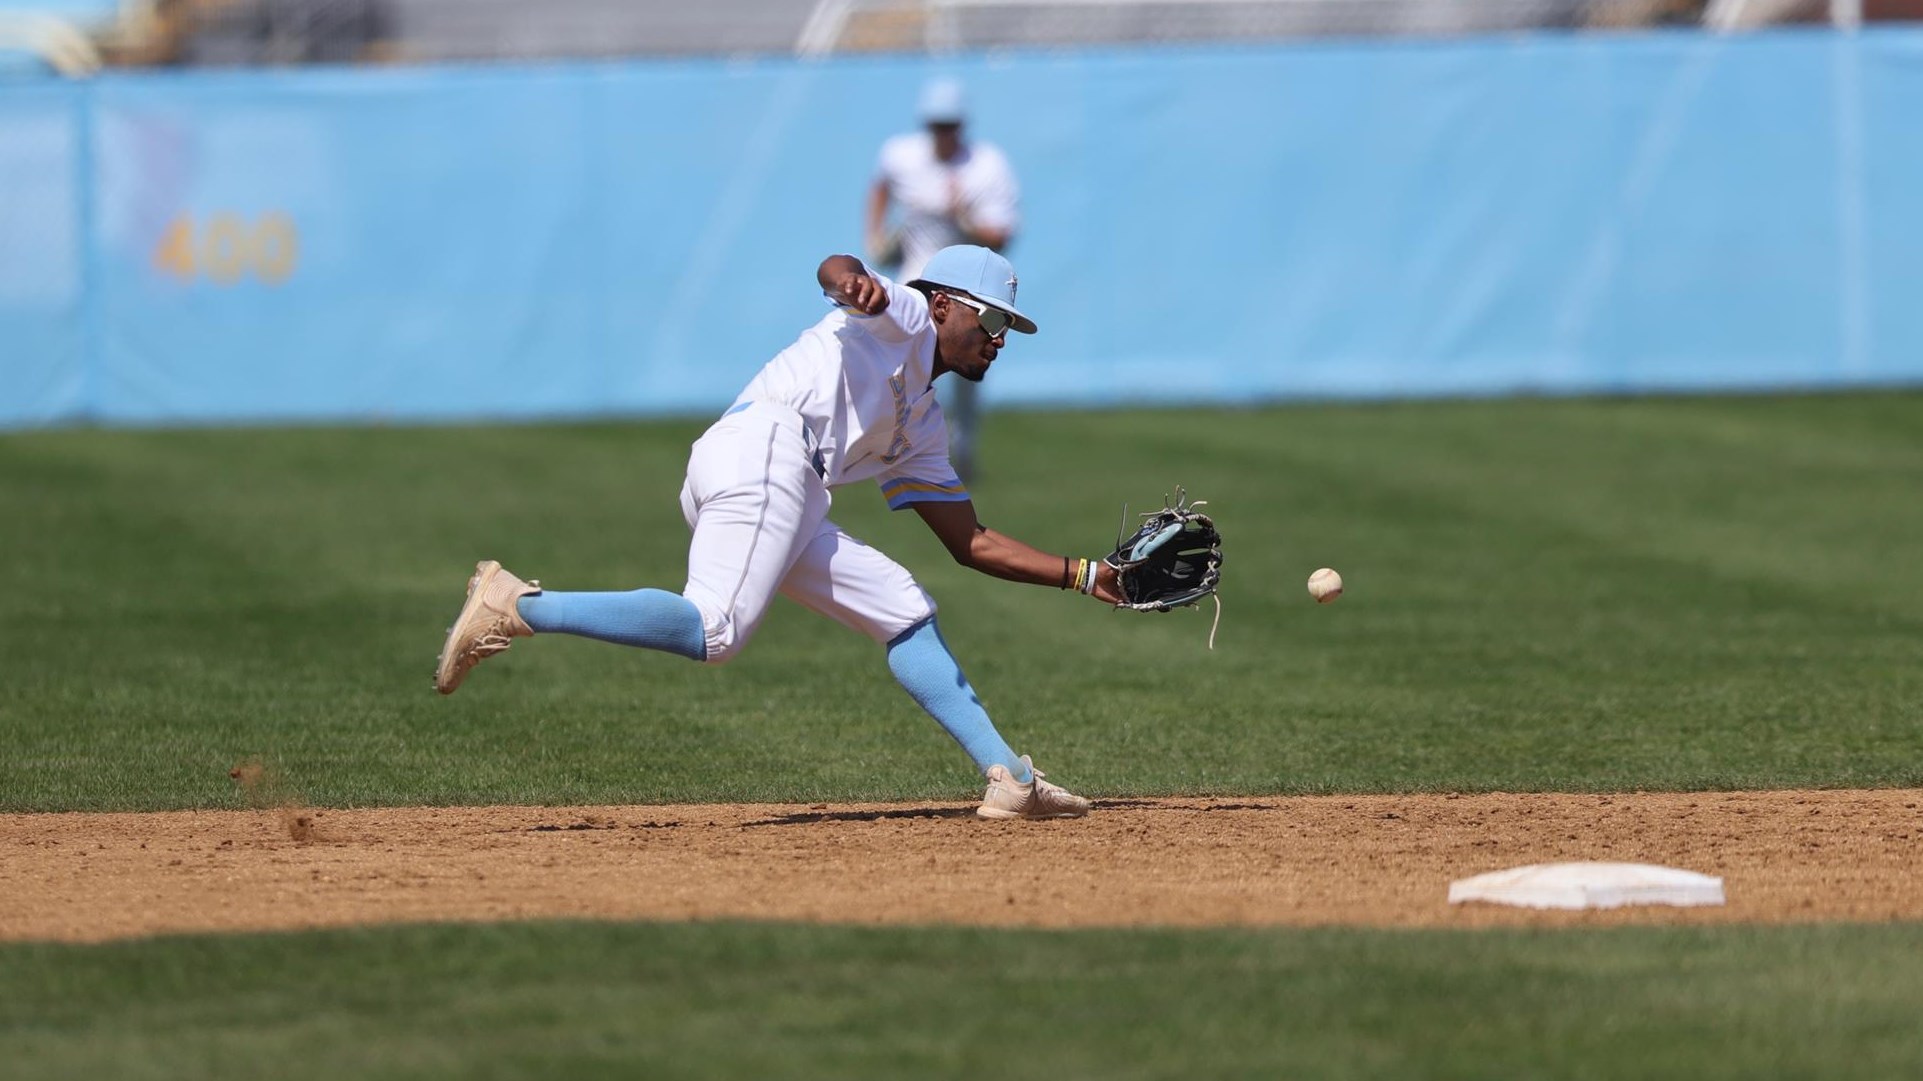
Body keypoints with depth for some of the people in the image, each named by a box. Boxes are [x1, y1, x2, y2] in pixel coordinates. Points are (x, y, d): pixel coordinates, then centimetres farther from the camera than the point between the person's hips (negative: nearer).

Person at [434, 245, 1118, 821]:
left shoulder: (922, 428, 34)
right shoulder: (901, 317, 12)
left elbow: (972, 543, 34)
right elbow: (832, 270, -10)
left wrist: (1083, 576, 30)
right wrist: (853, 282, -36)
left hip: (794, 506, 10)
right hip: (762, 446, -10)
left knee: (904, 613, 10)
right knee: (713, 633, -25)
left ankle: (1008, 779, 7)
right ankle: (516, 608, -23)